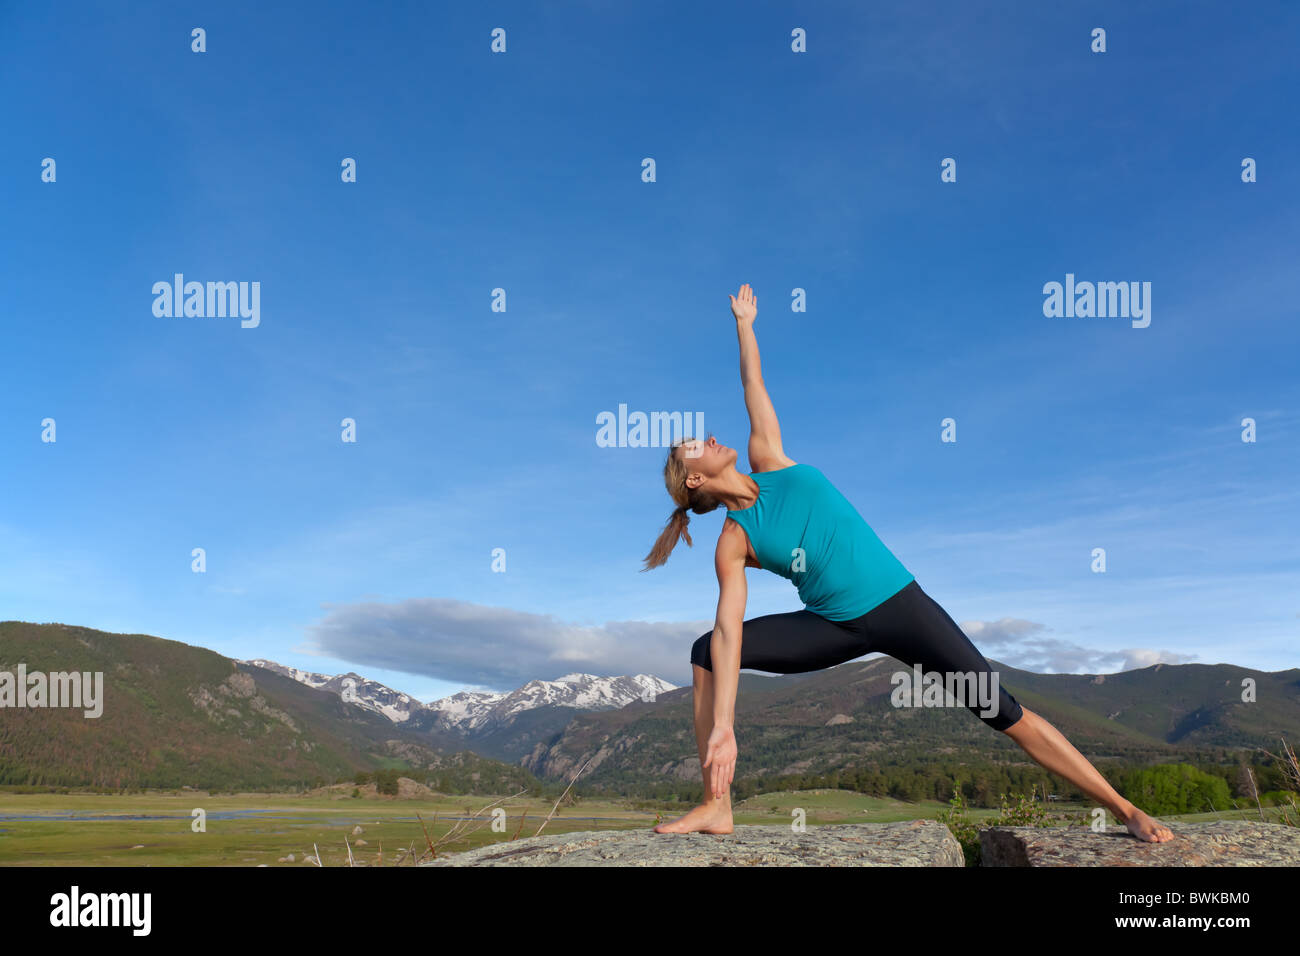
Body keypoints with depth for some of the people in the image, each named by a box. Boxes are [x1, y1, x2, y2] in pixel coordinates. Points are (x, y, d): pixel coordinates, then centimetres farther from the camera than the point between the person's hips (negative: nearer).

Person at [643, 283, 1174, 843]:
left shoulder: (767, 460, -2)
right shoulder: (733, 545, -8)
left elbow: (754, 385, 7)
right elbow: (729, 634, -17)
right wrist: (722, 727, -25)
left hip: (899, 604, 0)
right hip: (834, 626, 0)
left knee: (1008, 716, -3)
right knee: (706, 653, -15)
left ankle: (1125, 810, 9)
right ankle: (716, 808, -11)